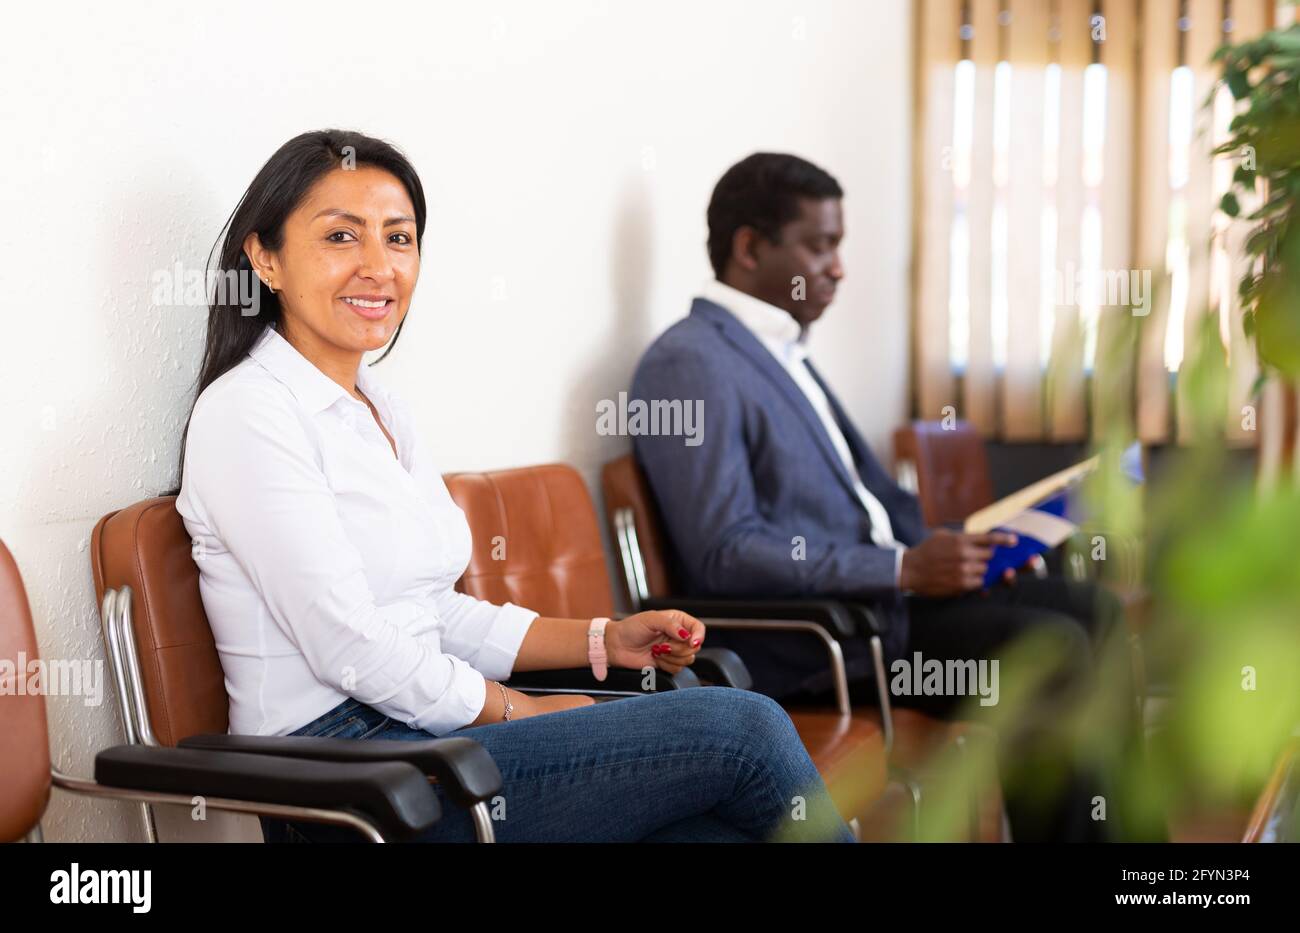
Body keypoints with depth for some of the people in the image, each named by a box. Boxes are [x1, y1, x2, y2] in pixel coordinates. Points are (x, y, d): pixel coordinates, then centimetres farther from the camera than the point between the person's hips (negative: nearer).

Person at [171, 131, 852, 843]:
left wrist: (604, 640, 7)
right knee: (742, 729, -15)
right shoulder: (244, 413, -11)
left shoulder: (385, 413, 16)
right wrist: (521, 711, -7)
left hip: (417, 728, 8)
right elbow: (353, 651, -16)